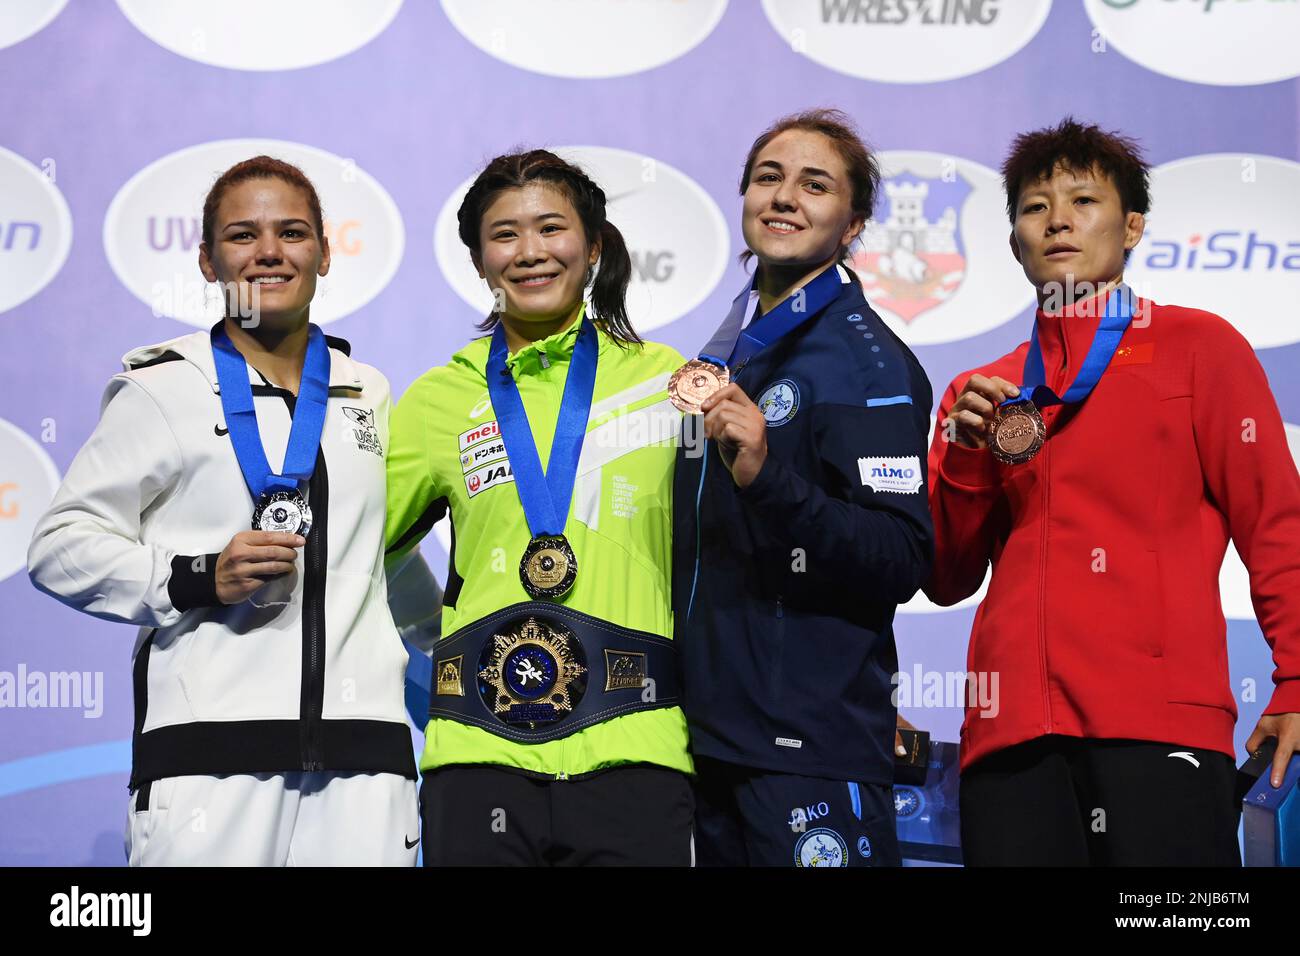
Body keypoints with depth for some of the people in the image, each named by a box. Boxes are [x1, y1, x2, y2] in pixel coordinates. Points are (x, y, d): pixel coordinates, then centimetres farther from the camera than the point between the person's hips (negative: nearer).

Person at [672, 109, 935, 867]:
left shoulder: (868, 361, -9)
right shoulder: (726, 354, 15)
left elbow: (902, 563, -19)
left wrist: (769, 477, -29)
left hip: (815, 748, -8)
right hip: (709, 734, 8)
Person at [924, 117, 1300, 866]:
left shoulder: (1197, 347, 8)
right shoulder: (979, 395, 19)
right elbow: (946, 580, 16)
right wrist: (966, 456, 0)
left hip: (1158, 720, -4)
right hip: (1011, 726, 4)